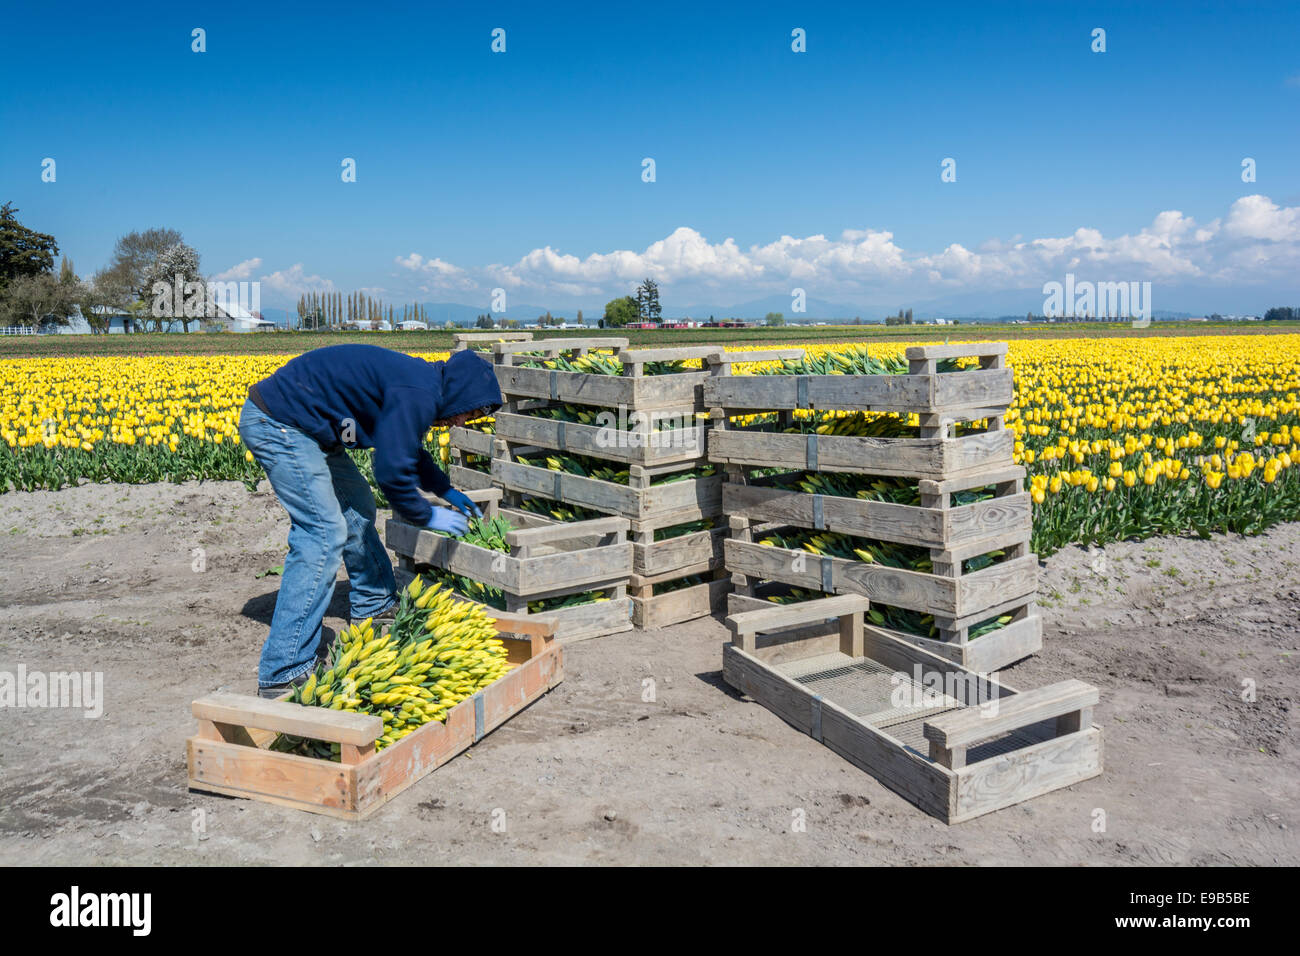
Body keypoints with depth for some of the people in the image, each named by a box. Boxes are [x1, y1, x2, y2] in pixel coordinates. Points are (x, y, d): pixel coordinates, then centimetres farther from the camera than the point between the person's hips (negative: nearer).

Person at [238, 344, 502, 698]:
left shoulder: (420, 381, 11)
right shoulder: (417, 393, -21)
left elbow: (407, 449, 28)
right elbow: (392, 472, -20)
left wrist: (447, 491, 27)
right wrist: (428, 517, -5)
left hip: (300, 425, 11)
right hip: (277, 425, -11)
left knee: (356, 507, 21)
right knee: (324, 534, -14)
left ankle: (374, 607, 42)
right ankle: (283, 672, -12)